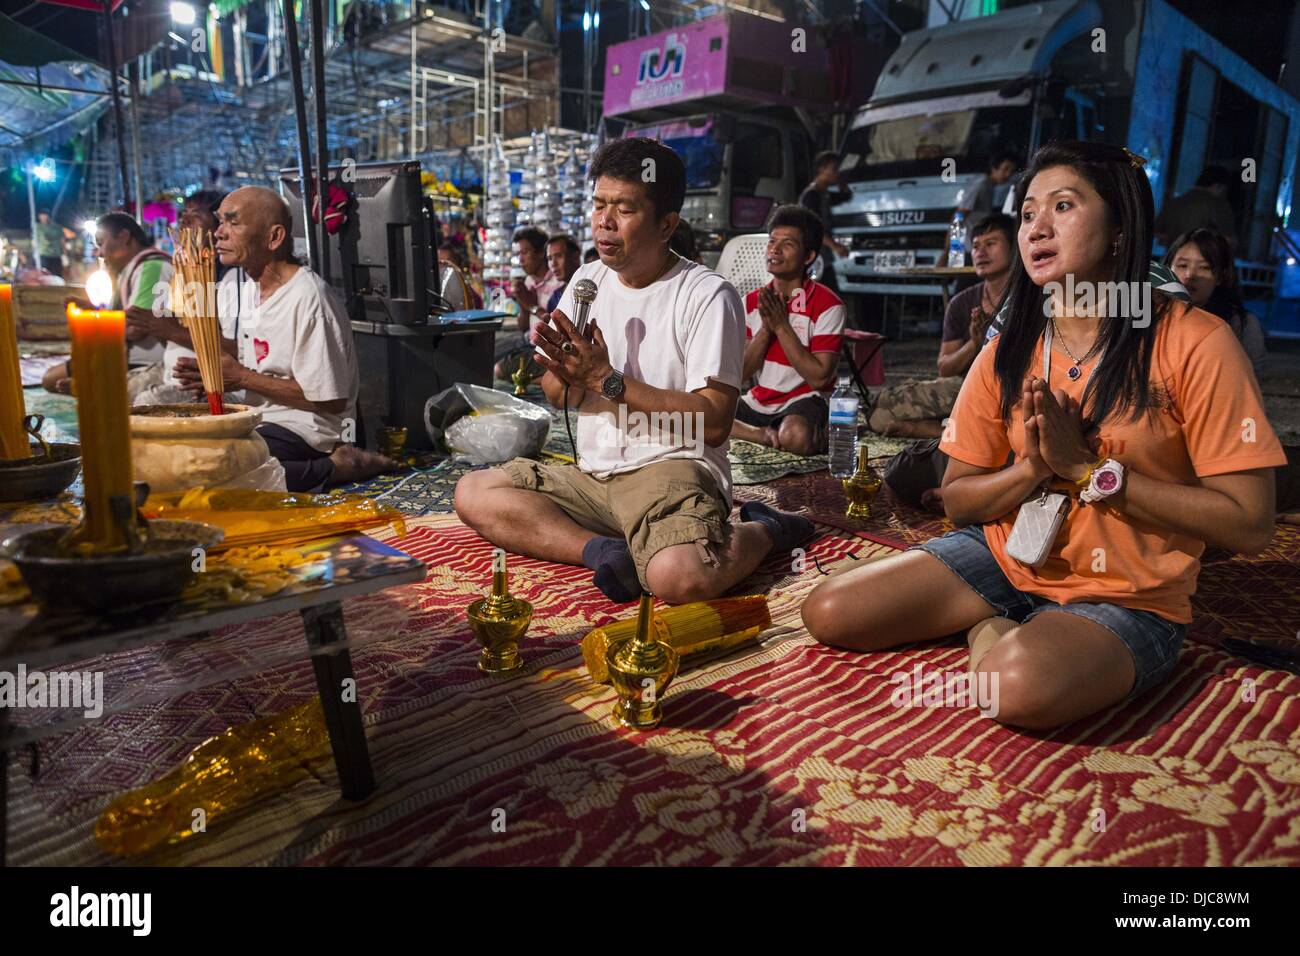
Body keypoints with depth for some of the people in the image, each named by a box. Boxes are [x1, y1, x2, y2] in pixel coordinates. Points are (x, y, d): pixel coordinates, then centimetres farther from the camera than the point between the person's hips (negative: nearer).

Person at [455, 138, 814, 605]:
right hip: (593, 473, 7)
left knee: (680, 577, -35)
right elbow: (557, 395, 13)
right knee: (473, 492, -7)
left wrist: (606, 379, -17)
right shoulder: (587, 279, 12)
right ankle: (605, 550, -19)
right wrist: (566, 368, -13)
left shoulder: (708, 295, -9)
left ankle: (762, 530, -3)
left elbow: (713, 422, -15)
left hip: (671, 468, -7)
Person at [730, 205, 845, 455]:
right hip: (757, 401, 6)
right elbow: (741, 372, -1)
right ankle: (771, 435, -9)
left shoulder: (827, 305, -11)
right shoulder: (752, 302, 4)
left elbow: (819, 377, -18)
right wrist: (766, 327, -16)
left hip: (804, 400, -6)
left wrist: (781, 325, -19)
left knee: (795, 437, -39)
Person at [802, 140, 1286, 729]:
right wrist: (1033, 468, -17)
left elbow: (1250, 525, -16)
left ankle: (993, 631, -2)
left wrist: (1084, 468, -19)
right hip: (1004, 559, 5)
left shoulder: (1194, 343, -12)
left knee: (1020, 684, -37)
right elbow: (957, 500, 4)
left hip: (1125, 598, -4)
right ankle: (1001, 630, 8)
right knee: (828, 614, -10)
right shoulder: (1008, 352, 1)